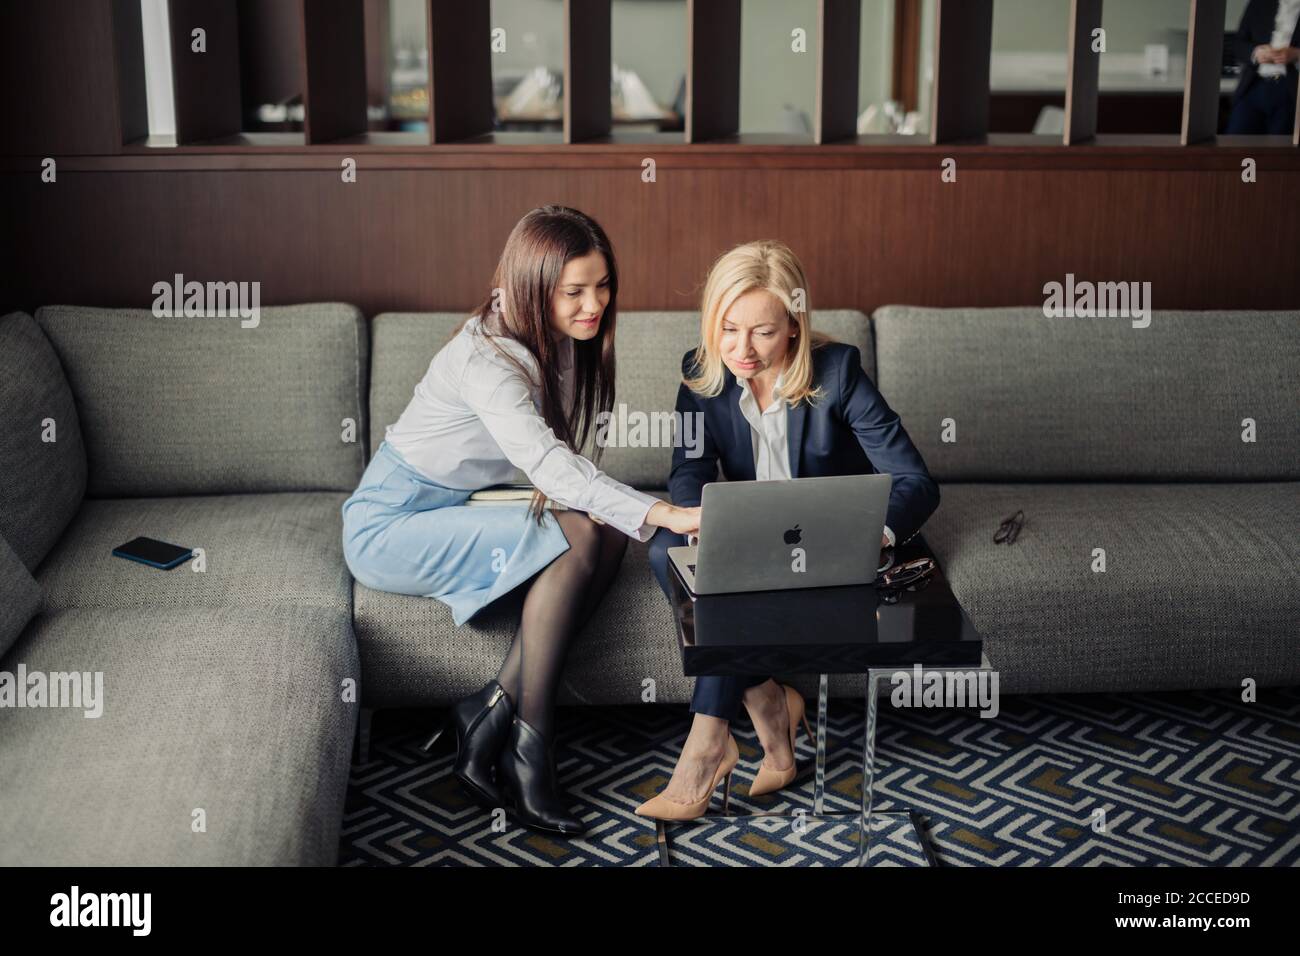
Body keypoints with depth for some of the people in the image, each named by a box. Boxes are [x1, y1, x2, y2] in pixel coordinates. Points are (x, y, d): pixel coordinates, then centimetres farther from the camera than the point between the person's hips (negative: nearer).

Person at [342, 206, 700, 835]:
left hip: (458, 509, 8)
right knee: (577, 538, -25)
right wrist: (663, 515, -47)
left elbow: (563, 457, 3)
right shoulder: (486, 358, -27)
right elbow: (549, 466, -39)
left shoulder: (563, 341, 0)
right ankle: (528, 746, -19)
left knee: (608, 535, -16)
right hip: (390, 525, -8)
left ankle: (490, 712, -14)